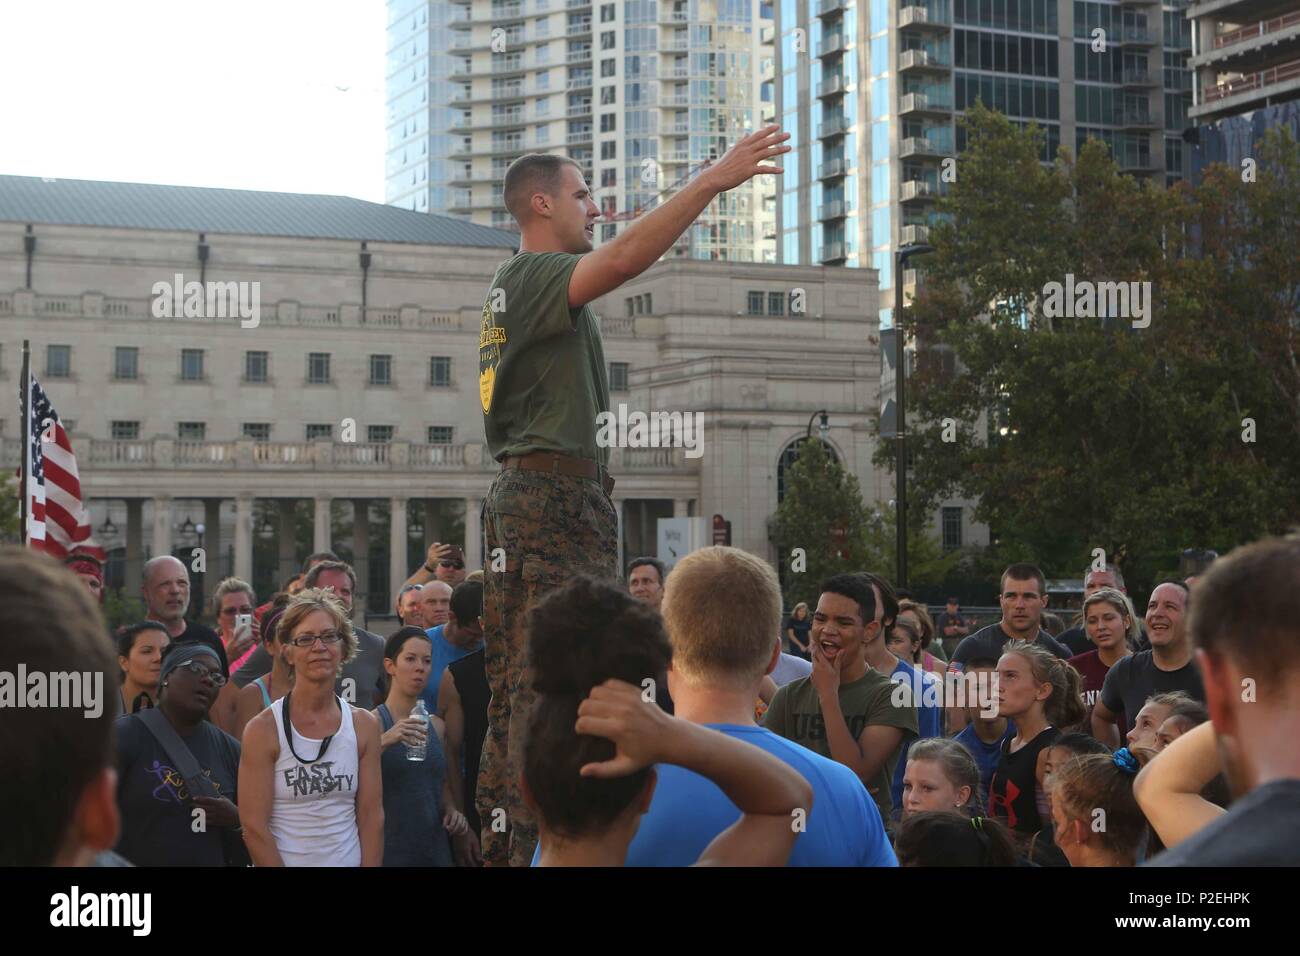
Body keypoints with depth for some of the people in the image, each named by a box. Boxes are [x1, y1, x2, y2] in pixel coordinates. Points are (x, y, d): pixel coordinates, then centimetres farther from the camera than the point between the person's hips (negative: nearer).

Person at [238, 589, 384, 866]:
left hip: (349, 860, 3)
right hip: (283, 860, -3)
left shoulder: (364, 725, -1)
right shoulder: (263, 729, -12)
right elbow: (254, 826, -14)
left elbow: (372, 817, -2)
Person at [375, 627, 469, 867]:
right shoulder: (374, 722, -9)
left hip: (434, 846, 5)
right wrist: (384, 741, -34)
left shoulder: (436, 725, 8)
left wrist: (452, 810, 2)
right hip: (389, 849, -5)